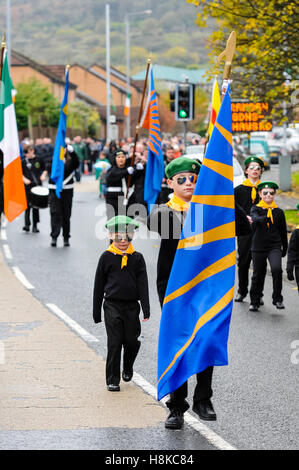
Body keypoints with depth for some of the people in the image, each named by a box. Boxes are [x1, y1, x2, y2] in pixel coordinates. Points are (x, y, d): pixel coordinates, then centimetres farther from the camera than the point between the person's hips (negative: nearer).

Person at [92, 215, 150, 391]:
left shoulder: (137, 258, 3)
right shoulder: (107, 257, 0)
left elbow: (143, 284, 2)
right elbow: (99, 285, 5)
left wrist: (146, 309, -6)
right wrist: (96, 312, 6)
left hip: (132, 306, 2)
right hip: (112, 305, -2)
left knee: (132, 341, 6)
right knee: (114, 343, -6)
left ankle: (128, 368, 35)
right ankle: (113, 380, 1)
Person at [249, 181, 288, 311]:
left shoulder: (279, 212, 6)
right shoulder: (255, 209, 2)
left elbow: (283, 232, 14)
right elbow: (256, 218, -22)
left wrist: (284, 249, 15)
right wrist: (264, 219, -40)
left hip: (275, 247, 0)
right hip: (258, 247, 0)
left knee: (276, 269, -23)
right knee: (258, 275, 6)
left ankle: (277, 299, -10)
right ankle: (254, 302, 24)